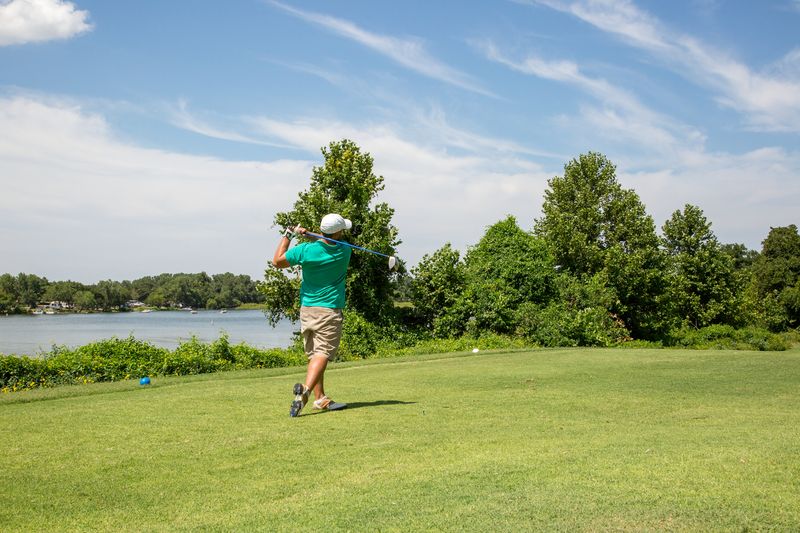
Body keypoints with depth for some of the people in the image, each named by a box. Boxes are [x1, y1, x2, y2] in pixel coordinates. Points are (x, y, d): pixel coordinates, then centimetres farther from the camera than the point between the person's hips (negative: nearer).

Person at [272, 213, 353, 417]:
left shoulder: (306, 250, -9)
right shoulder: (345, 251, -6)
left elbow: (277, 262, 5)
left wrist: (288, 235, 10)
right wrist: (309, 234, 8)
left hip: (306, 309, 3)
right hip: (330, 310, -3)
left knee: (314, 354, 11)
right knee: (323, 353, -9)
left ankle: (320, 399, 13)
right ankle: (305, 389, -30)